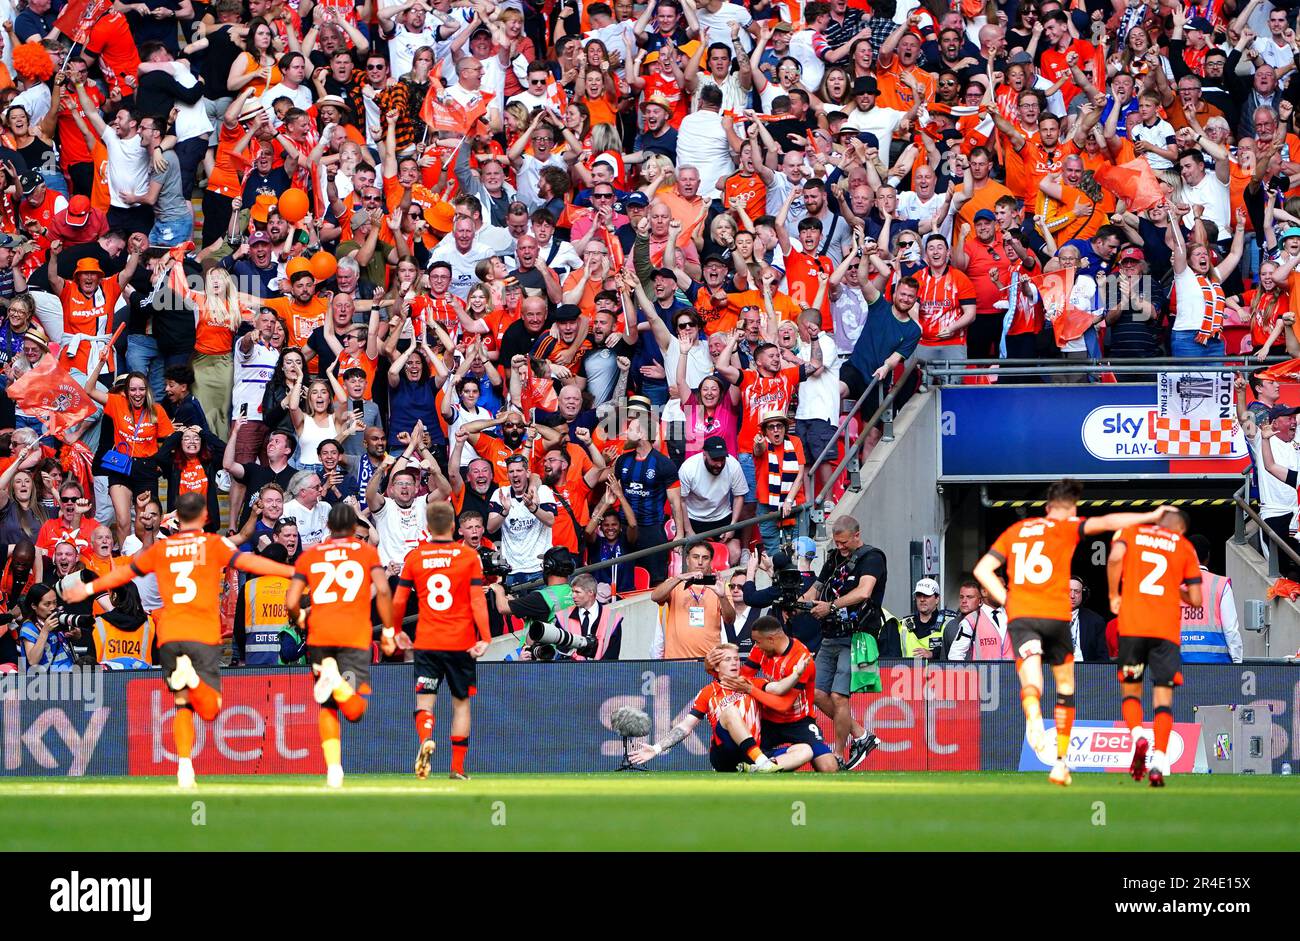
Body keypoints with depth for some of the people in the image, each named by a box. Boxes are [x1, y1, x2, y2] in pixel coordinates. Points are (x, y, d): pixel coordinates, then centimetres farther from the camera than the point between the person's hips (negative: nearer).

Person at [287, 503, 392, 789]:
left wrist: (299, 618, 27)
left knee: (327, 706, 14)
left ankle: (333, 768, -2)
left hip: (319, 636, 2)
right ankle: (338, 681, -36)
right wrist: (388, 629, 2)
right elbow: (382, 590, -7)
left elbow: (291, 603, 5)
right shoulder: (367, 551, 9)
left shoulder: (309, 555, 13)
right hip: (355, 636, -2)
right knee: (354, 710, -4)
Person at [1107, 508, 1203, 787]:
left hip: (1131, 625, 0)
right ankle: (1158, 762, -15)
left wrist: (1114, 596, 0)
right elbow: (1196, 599, 8)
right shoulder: (1184, 547, 12)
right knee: (1163, 697, 2)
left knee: (1130, 691, 14)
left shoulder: (1130, 532, 11)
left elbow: (1115, 557, -12)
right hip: (1166, 630, 0)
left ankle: (1138, 736, -15)